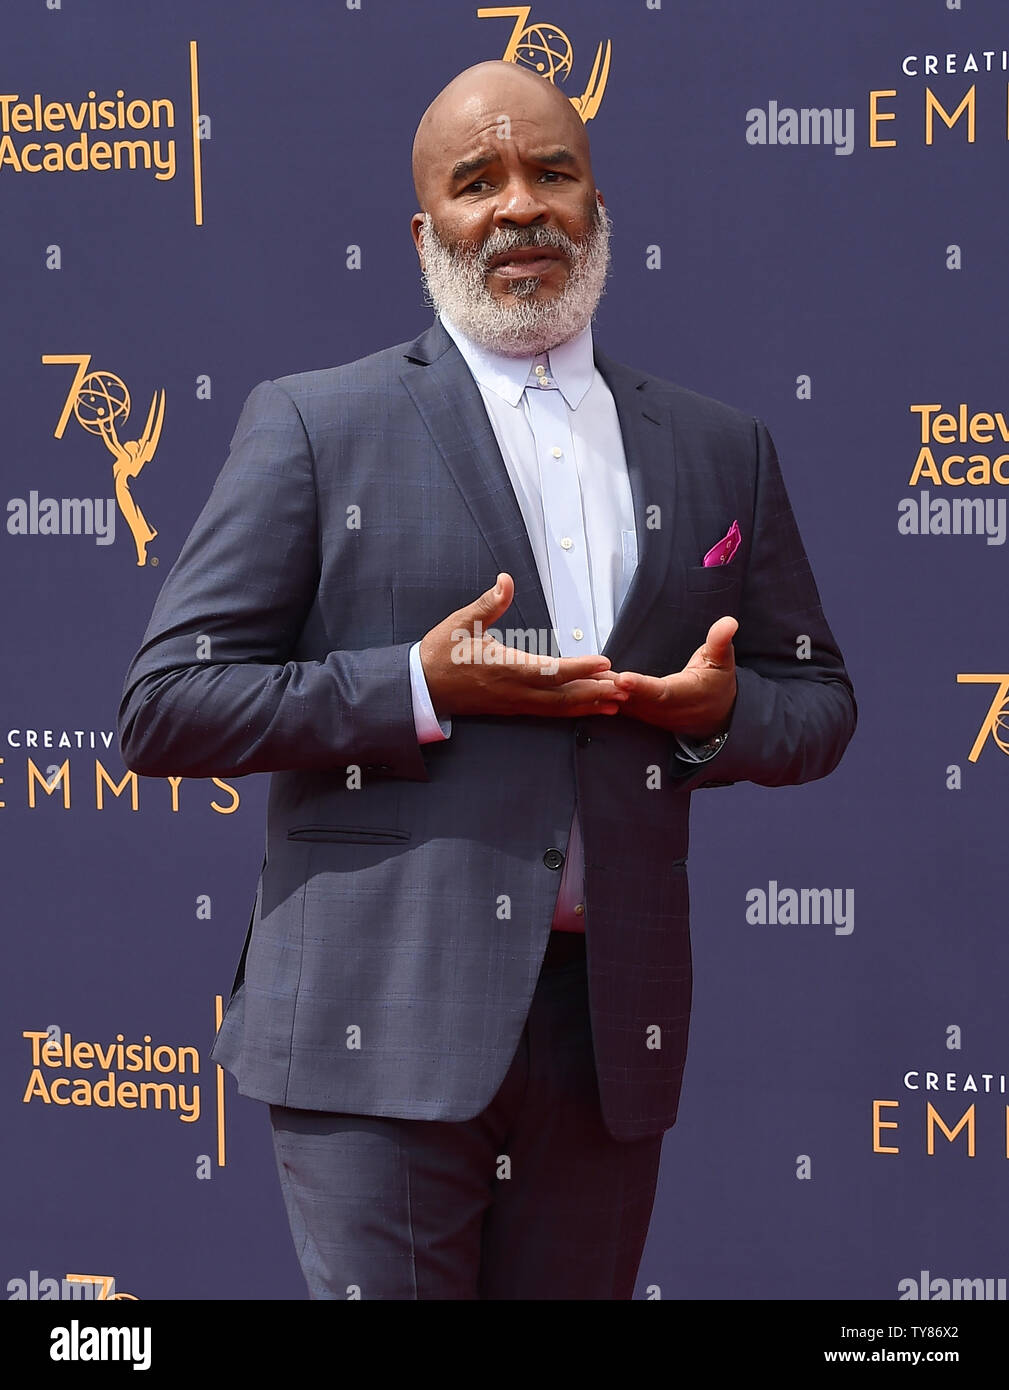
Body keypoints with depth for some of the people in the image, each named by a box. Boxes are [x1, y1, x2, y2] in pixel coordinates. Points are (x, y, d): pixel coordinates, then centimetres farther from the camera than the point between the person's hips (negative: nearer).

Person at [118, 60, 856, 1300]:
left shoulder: (719, 451, 15)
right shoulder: (315, 426, 2)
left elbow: (819, 701, 22)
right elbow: (162, 708, -2)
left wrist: (721, 711, -2)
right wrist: (417, 689, -14)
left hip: (610, 1031, 4)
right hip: (384, 1026, -4)